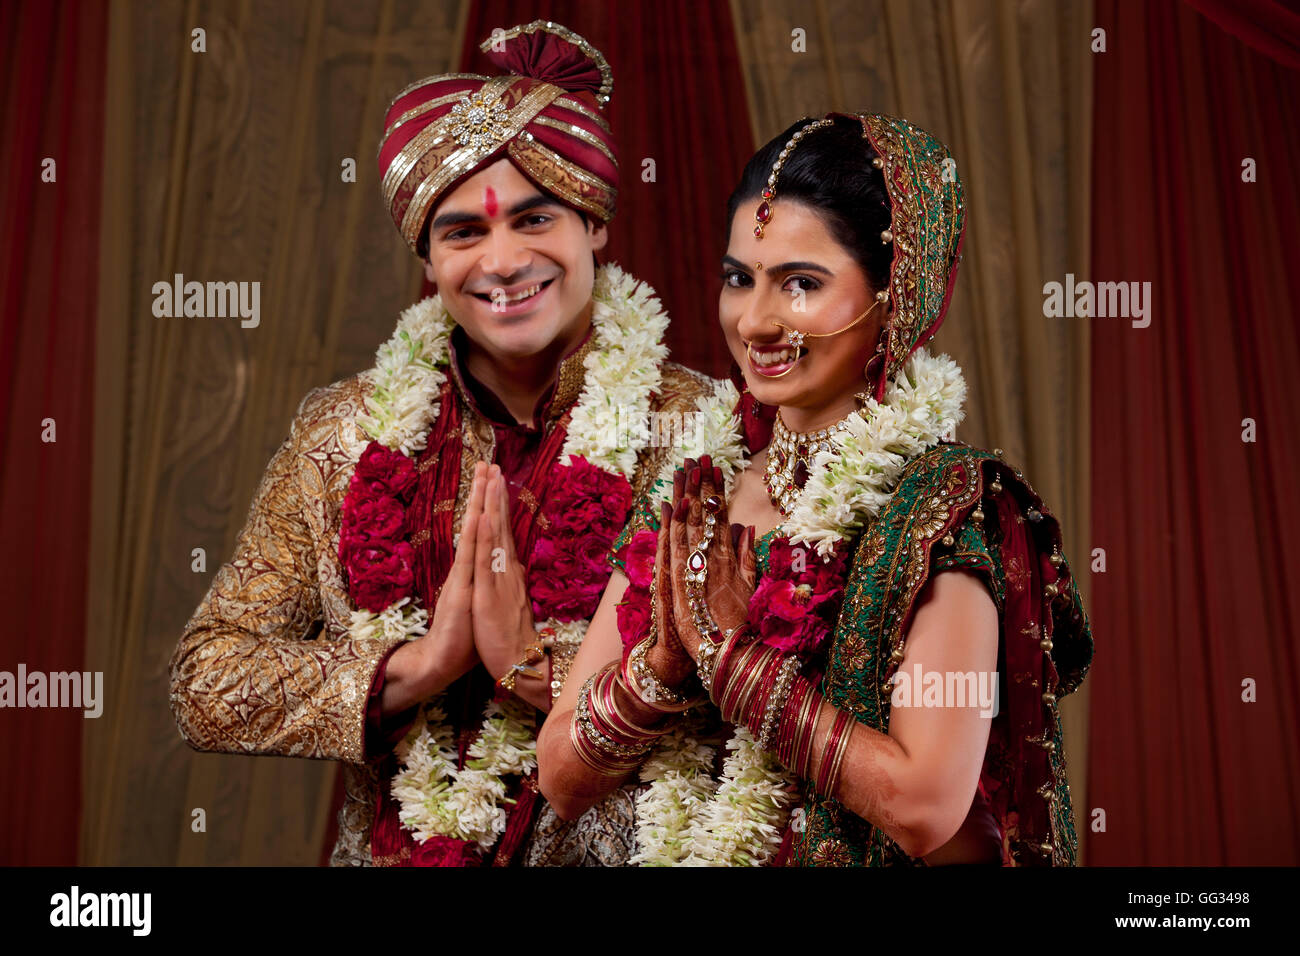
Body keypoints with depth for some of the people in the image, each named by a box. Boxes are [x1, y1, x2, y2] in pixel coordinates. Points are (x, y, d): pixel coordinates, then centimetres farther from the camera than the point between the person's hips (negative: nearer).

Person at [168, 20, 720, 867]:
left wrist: (540, 664, -15)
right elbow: (207, 685, 1)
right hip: (387, 851, 2)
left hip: (622, 851, -2)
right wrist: (417, 664, -10)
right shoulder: (344, 434, 3)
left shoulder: (697, 430, -4)